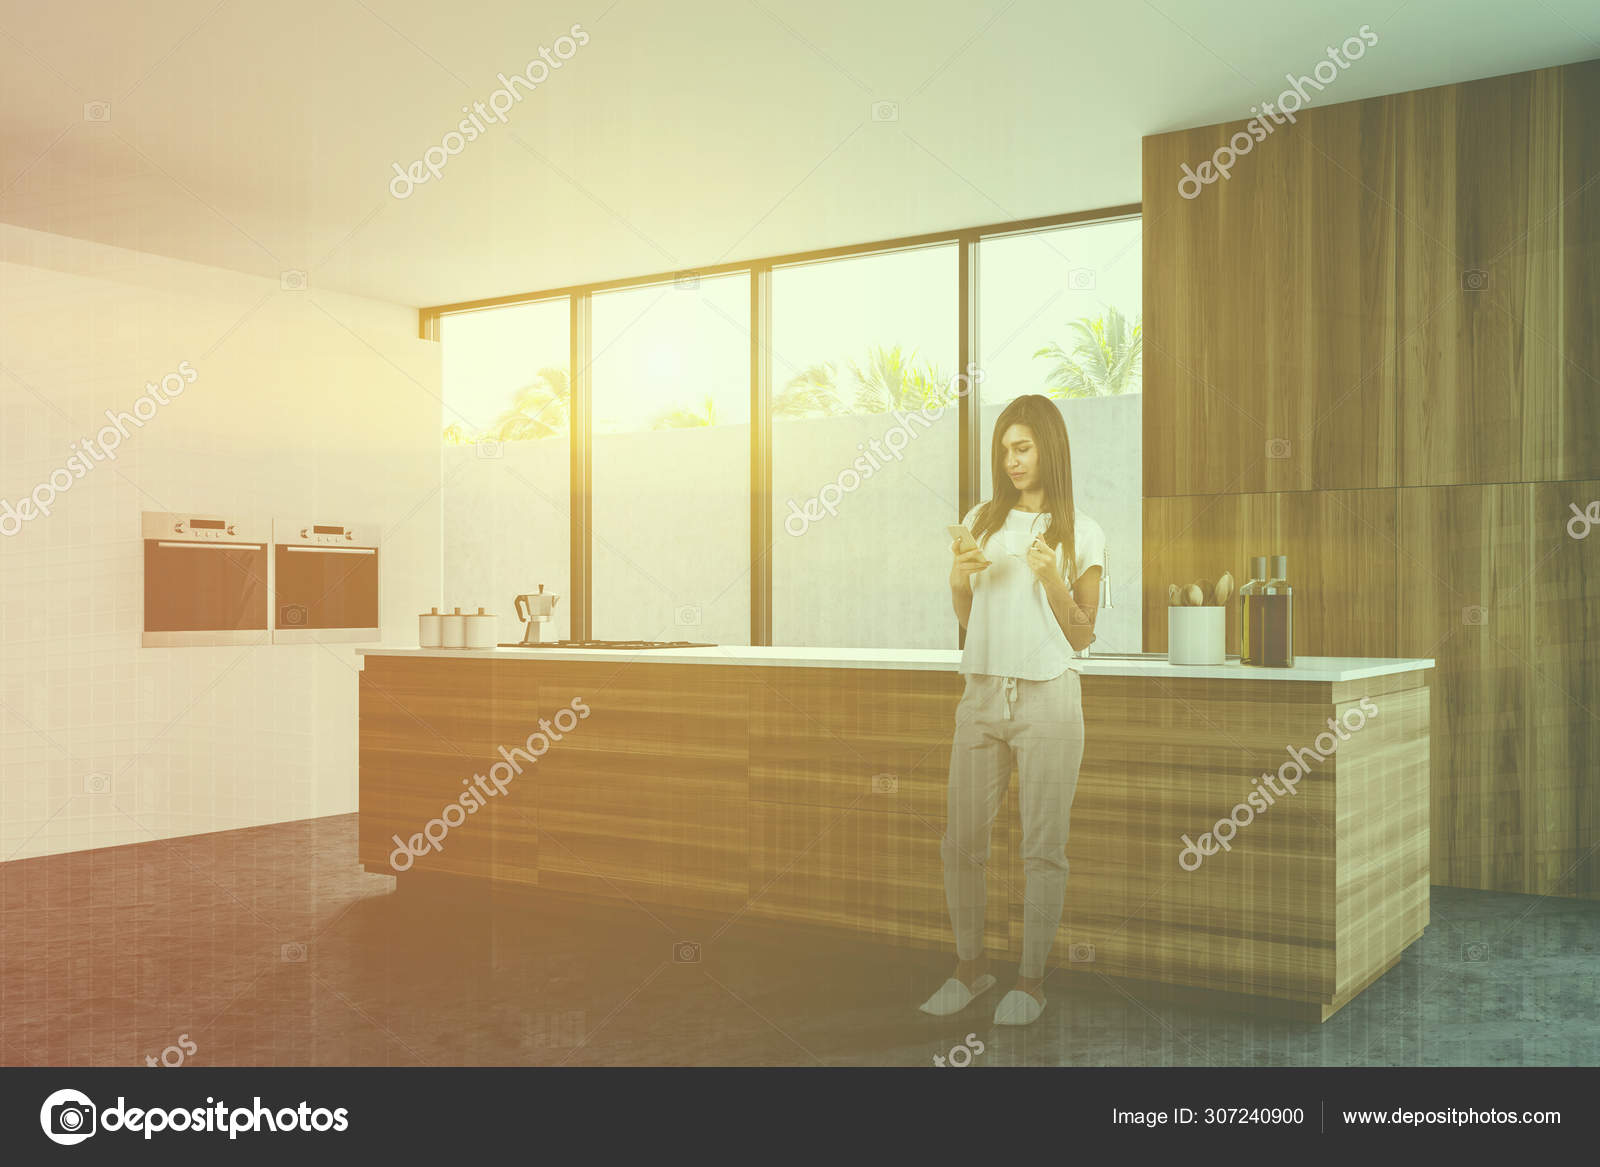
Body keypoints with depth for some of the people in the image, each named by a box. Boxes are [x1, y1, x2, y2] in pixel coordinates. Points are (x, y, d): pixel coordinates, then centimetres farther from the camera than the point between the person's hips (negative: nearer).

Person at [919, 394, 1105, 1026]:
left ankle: (1031, 979, 13)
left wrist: (1052, 581, -13)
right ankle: (970, 967, 21)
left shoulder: (1081, 534, 2)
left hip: (1047, 696, -3)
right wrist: (959, 578, -2)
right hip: (982, 693, 4)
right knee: (961, 839, 4)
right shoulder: (982, 521, 11)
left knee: (1043, 847, 0)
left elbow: (1081, 637, 2)